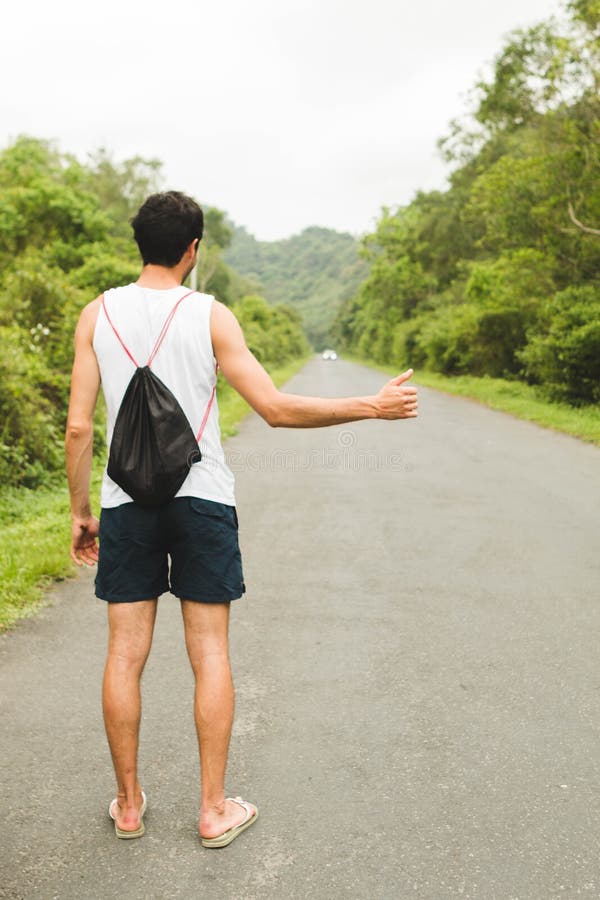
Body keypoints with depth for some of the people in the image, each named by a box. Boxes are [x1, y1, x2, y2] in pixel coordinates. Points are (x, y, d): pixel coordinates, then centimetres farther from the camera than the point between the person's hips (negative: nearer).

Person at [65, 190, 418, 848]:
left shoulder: (98, 314, 1)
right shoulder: (211, 316, -6)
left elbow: (78, 426, -2)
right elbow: (277, 410, -12)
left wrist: (79, 511, 9)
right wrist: (373, 407, -4)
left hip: (126, 501, 2)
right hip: (202, 498, -2)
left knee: (125, 655, 10)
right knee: (209, 654, 7)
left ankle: (128, 803, 22)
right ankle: (214, 809, 15)